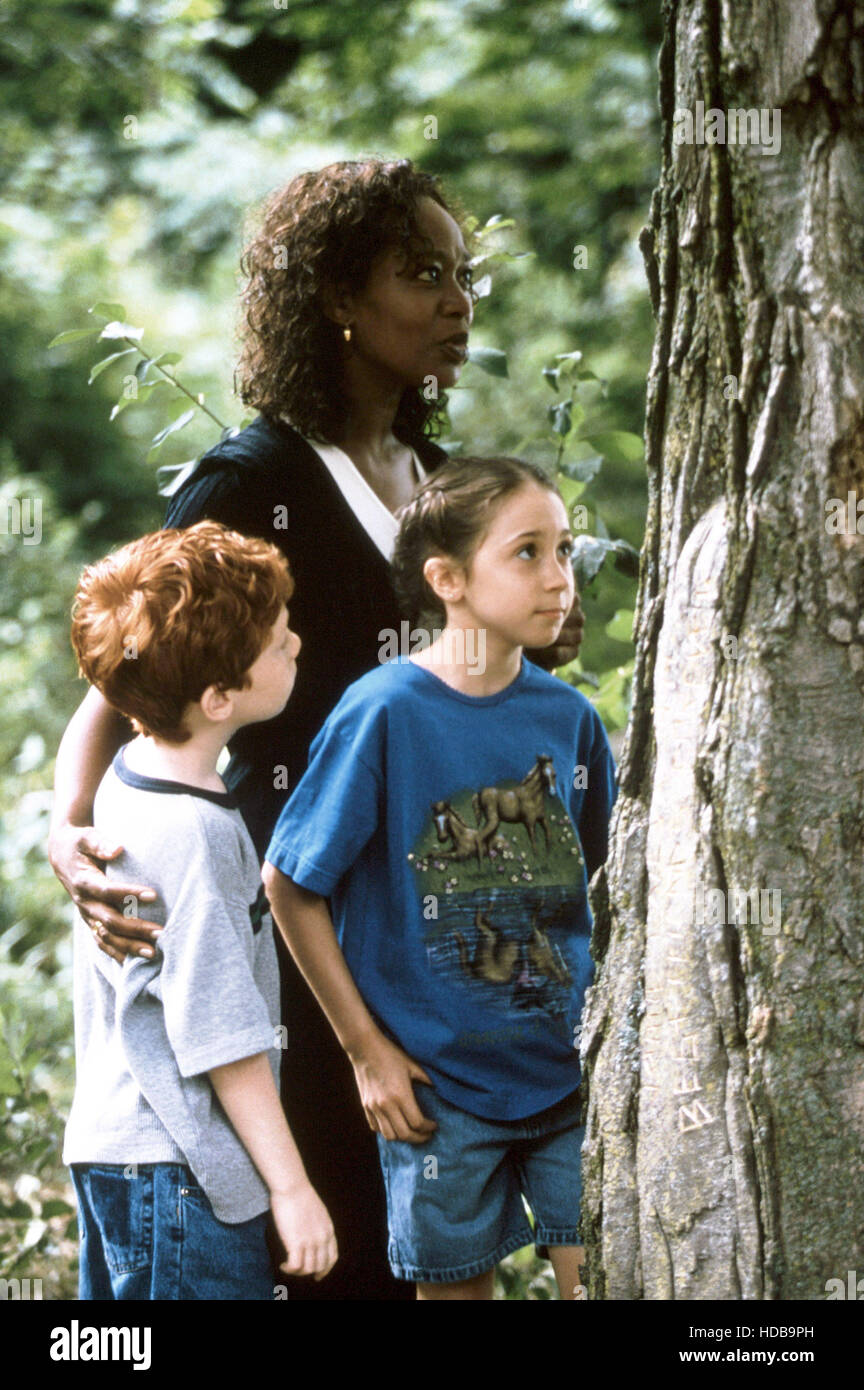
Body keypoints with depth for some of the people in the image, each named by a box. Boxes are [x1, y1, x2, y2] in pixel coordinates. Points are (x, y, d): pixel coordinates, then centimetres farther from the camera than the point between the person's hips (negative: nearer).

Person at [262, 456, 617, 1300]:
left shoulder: (568, 716, 1)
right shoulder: (385, 711, -14)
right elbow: (288, 887, -9)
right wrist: (366, 1049, -7)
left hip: (569, 1066, 4)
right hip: (438, 1083, -3)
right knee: (457, 1284, 9)